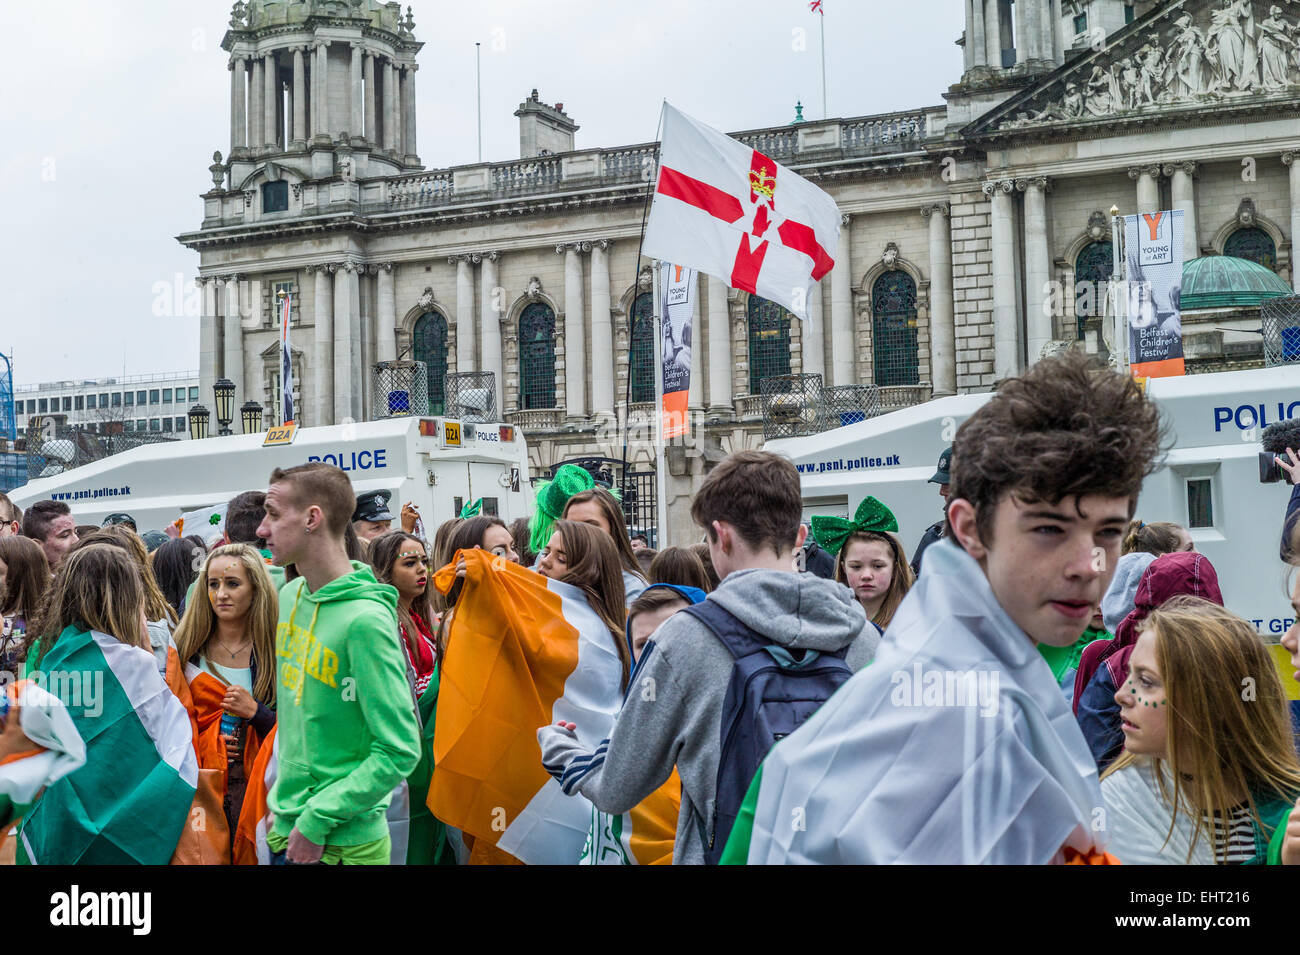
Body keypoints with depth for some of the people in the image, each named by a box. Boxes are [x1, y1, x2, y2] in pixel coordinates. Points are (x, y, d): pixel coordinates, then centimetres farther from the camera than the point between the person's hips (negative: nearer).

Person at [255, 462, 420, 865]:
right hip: (286, 832, 7)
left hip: (345, 843, -7)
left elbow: (399, 751, -20)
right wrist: (283, 804, 11)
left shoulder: (365, 619, -18)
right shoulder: (289, 597, 5)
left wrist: (317, 820, -18)